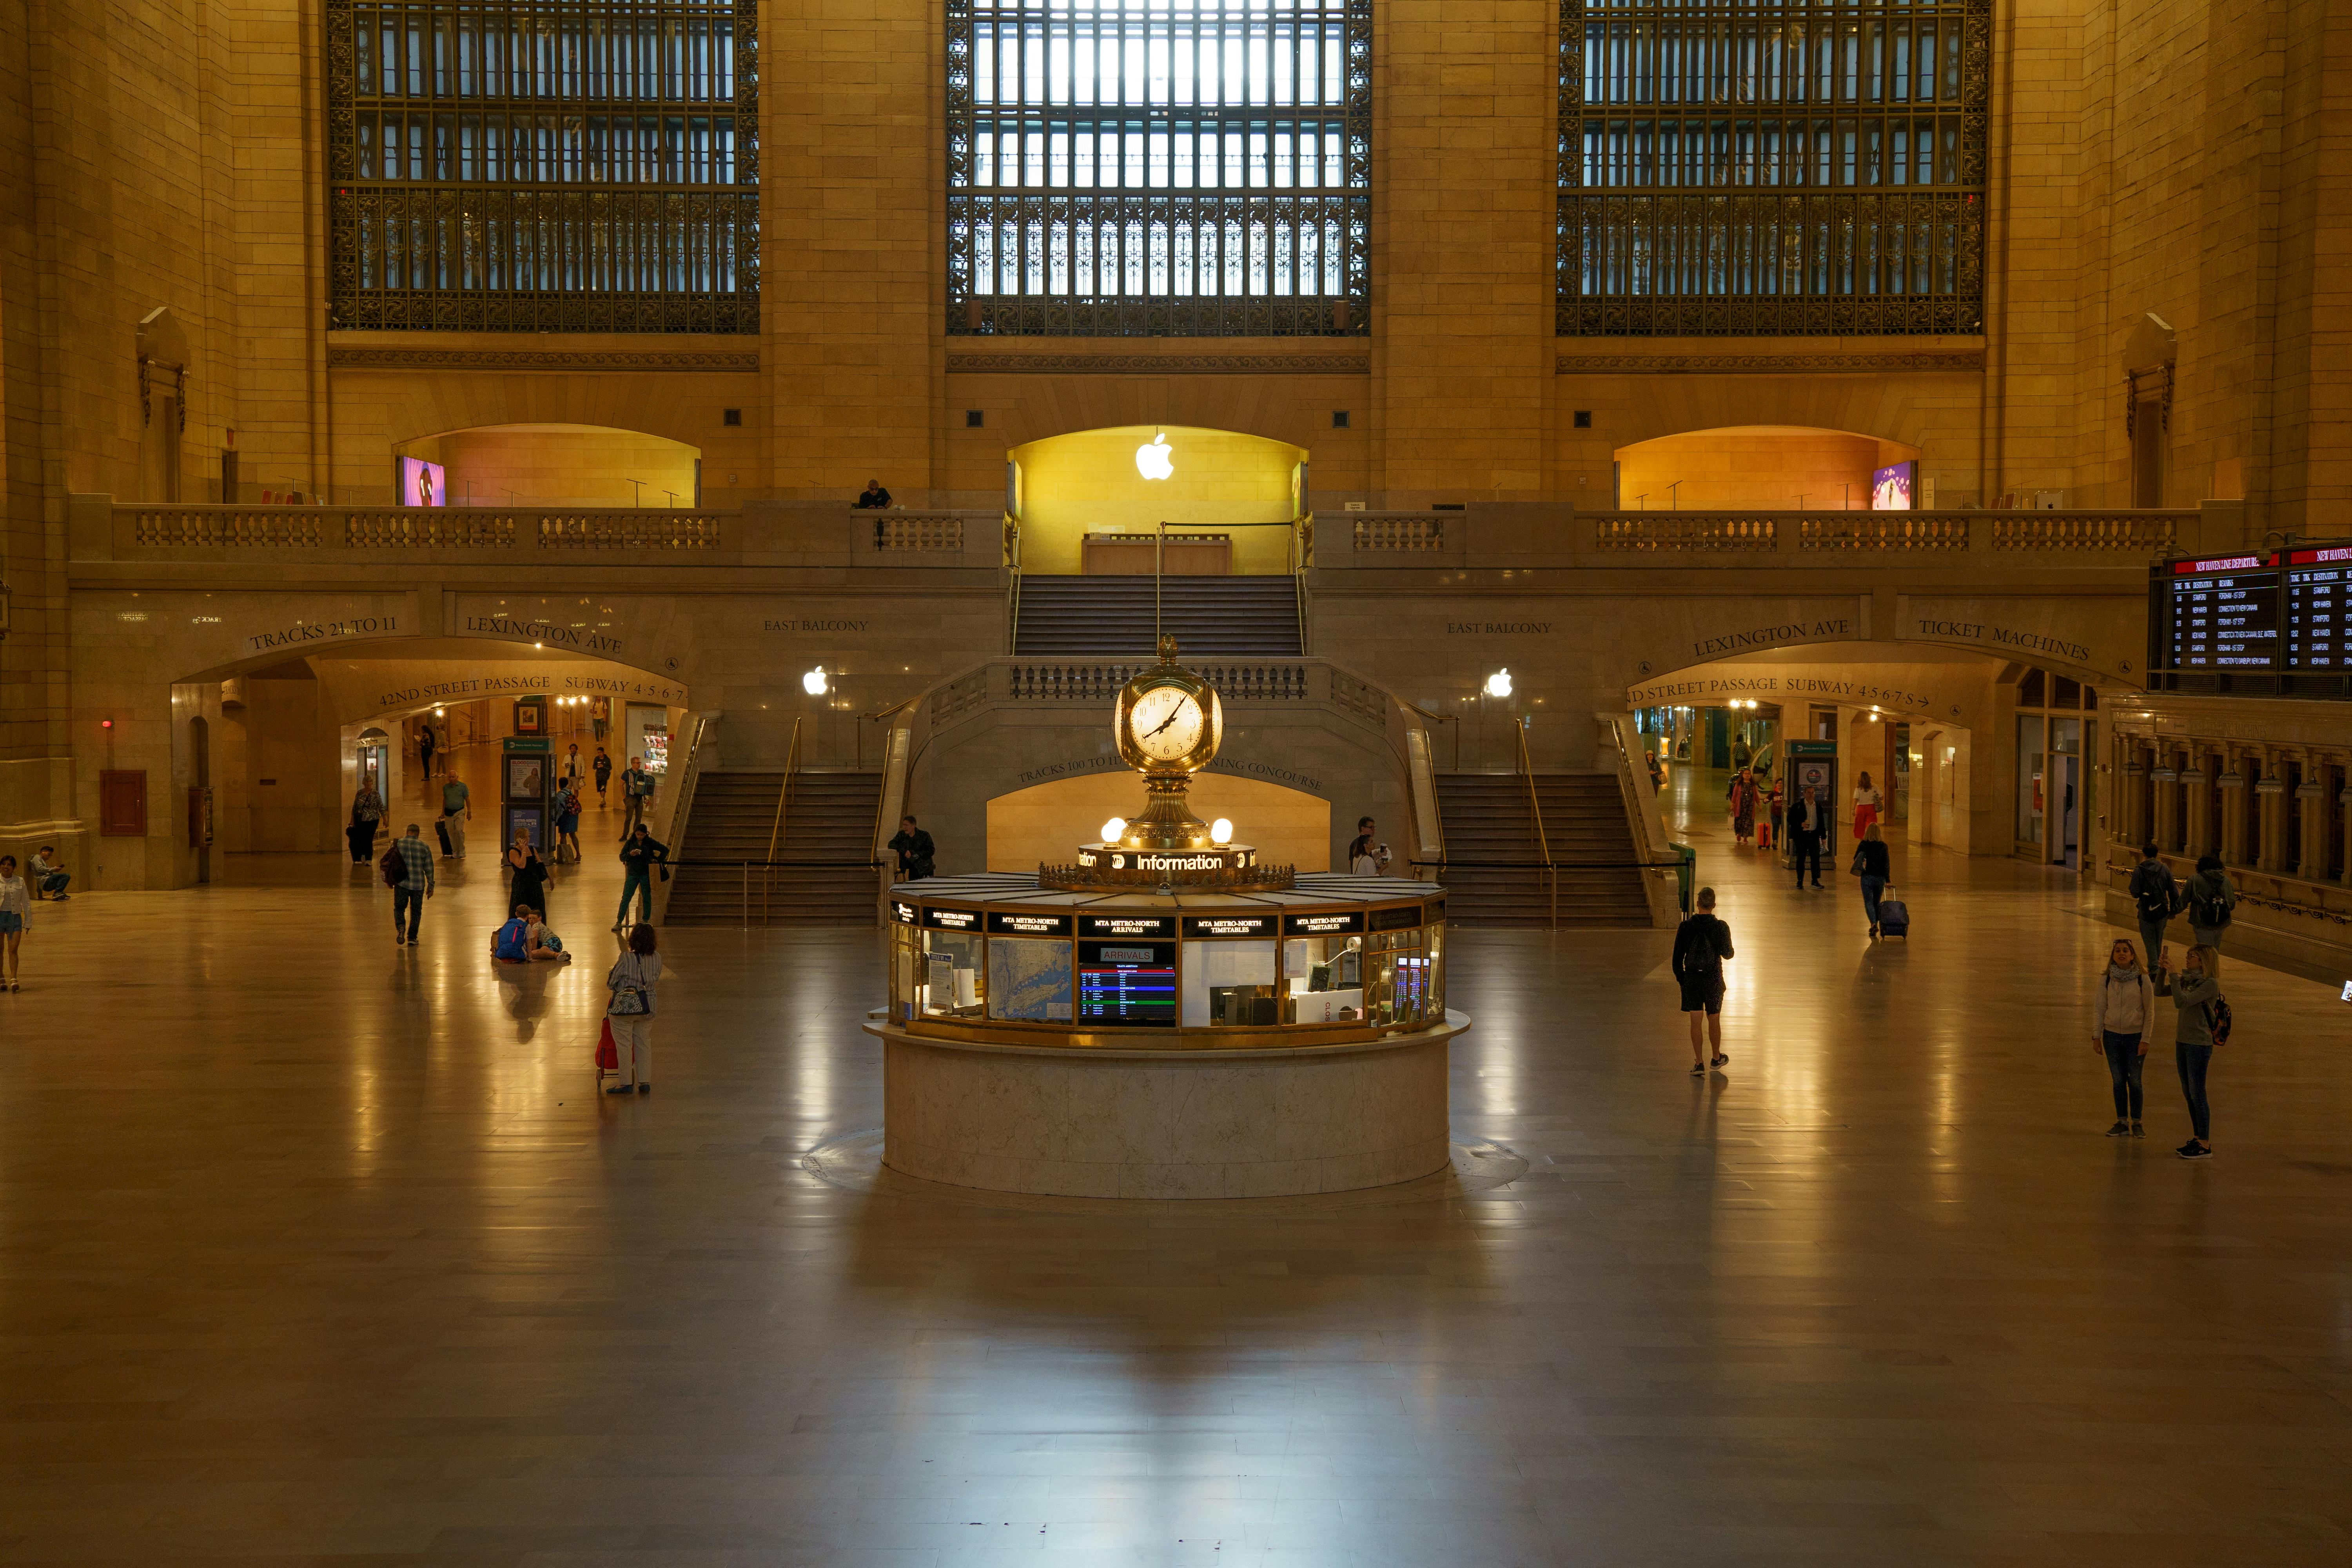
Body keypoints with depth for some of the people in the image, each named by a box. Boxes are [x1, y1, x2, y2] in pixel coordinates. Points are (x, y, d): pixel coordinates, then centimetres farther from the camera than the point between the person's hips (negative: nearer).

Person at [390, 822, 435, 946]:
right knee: (416, 912, 13)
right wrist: (431, 885, 8)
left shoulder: (397, 844, 2)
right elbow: (429, 868, 1)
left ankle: (400, 928, -12)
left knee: (399, 908, 15)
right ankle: (412, 938, 12)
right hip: (418, 884, 0)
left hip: (401, 883, 0)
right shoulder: (424, 847, 1)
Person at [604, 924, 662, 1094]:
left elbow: (611, 984, -9)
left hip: (624, 1006, -5)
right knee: (644, 1044, 15)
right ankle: (645, 1082, 18)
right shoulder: (657, 959, -5)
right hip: (647, 1006, 5)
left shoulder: (626, 959, -18)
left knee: (624, 1045, 6)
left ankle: (626, 1083, 10)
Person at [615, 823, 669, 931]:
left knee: (647, 897, 5)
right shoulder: (630, 843, 1)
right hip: (633, 873, 1)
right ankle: (619, 922, 0)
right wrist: (630, 854, -16)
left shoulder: (650, 843, -2)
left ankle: (646, 920, 17)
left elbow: (665, 850, 3)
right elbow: (622, 857, 2)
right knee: (626, 897, -2)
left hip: (646, 873, -1)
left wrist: (658, 861, -1)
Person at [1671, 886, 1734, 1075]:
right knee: (1714, 1020, 15)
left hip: (1692, 979, 0)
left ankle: (1699, 1063, -1)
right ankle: (1716, 1058, 31)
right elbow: (1728, 954, 2)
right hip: (1714, 979, 0)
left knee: (1696, 1022, 3)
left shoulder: (1686, 927, -9)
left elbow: (1678, 956, -4)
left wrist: (1680, 978, 9)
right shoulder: (1721, 928, -10)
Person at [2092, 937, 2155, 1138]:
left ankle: (2136, 1123, 16)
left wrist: (2145, 1040, -8)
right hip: (2112, 1036, 2)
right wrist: (2097, 1036, 3)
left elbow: (2150, 1012, -4)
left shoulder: (2143, 980, -7)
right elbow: (2101, 1009, 6)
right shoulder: (2106, 980, -1)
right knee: (2118, 1081, 6)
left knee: (2134, 1081, 5)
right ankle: (2122, 1123, 13)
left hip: (2135, 1037, -2)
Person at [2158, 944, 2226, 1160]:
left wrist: (2173, 974, -21)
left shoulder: (2211, 984, -15)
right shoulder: (2187, 979, 7)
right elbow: (2160, 991, 12)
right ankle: (2197, 1139, 22)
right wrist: (2163, 970, -3)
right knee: (2188, 1093, 13)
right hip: (2183, 1042, 8)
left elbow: (2181, 1002, -24)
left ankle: (2205, 1146, 2)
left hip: (2200, 1045, -8)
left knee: (2197, 1094, -4)